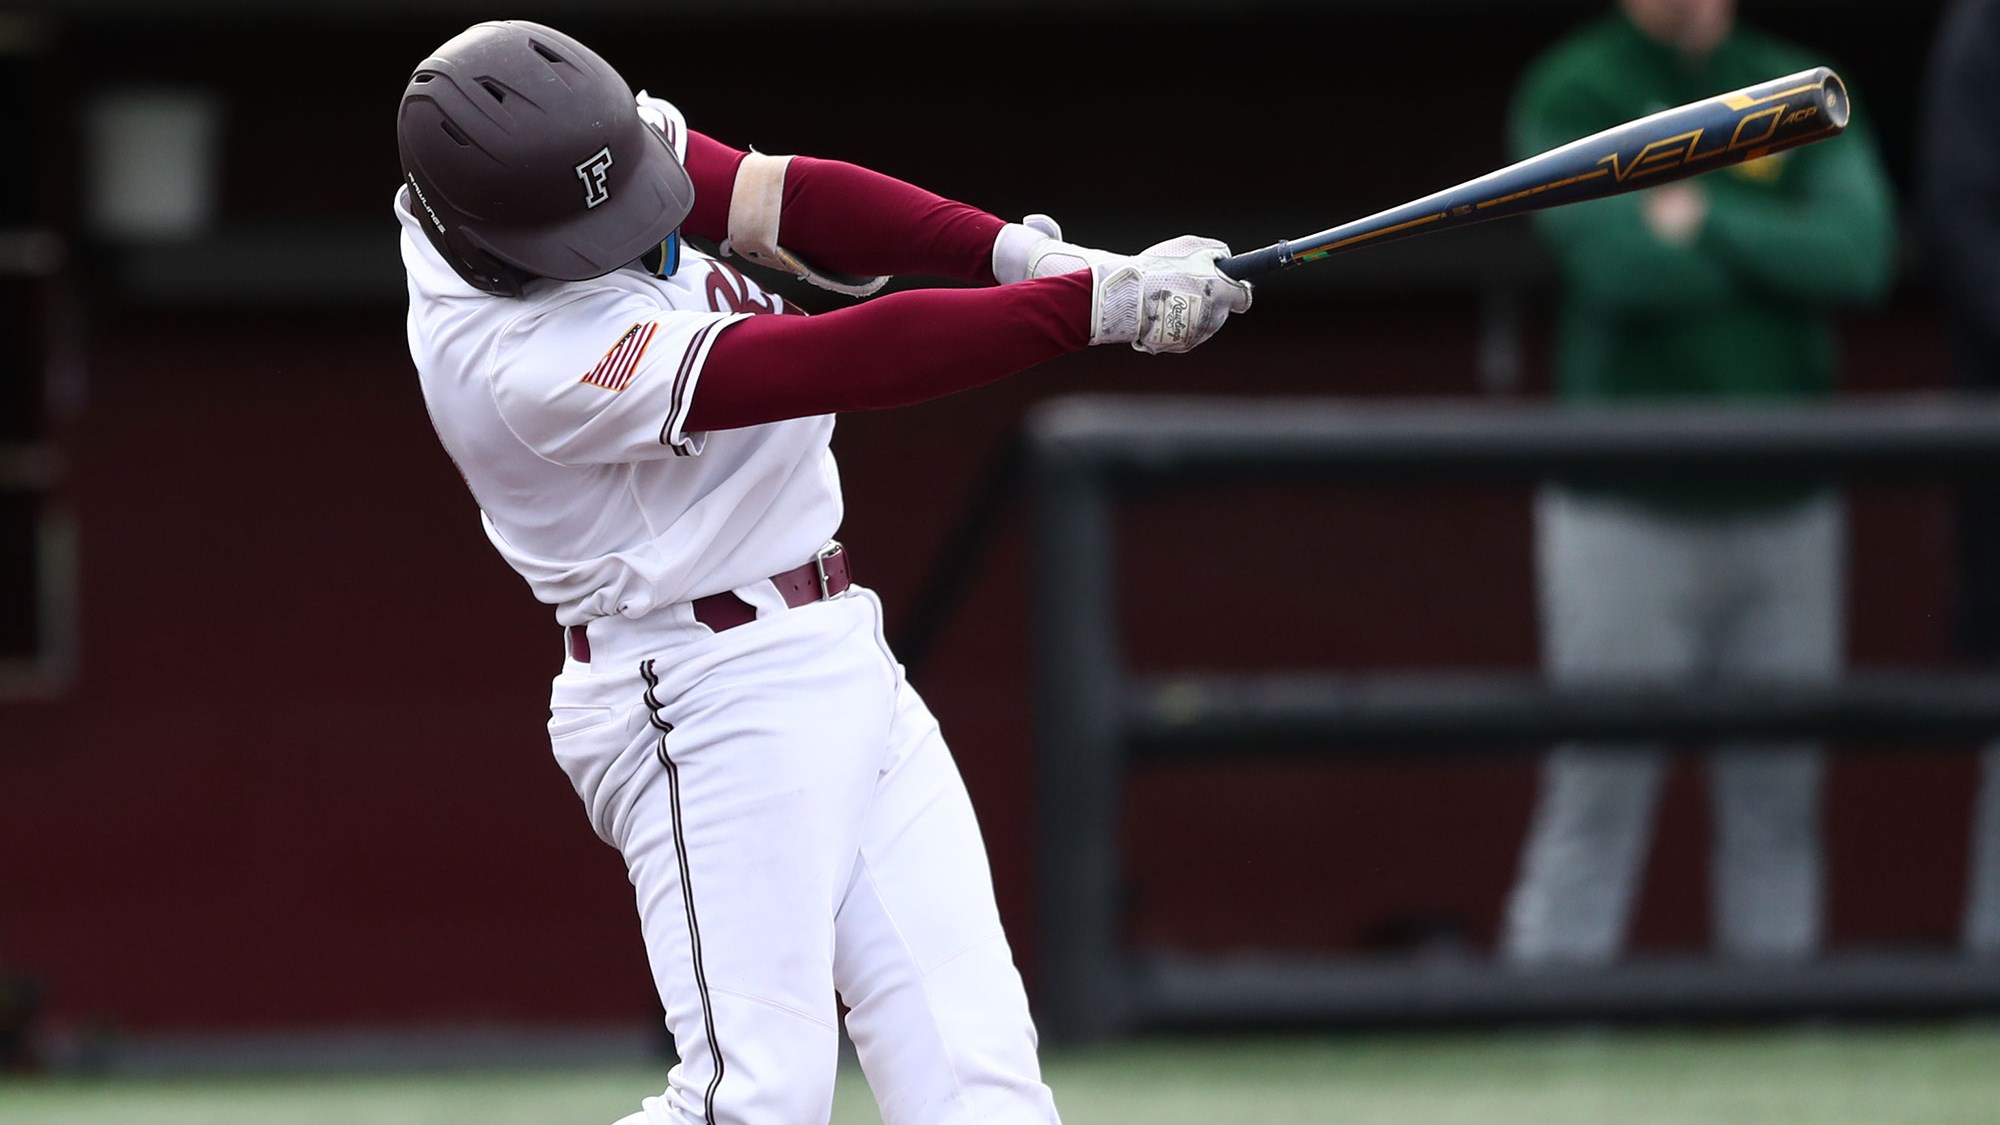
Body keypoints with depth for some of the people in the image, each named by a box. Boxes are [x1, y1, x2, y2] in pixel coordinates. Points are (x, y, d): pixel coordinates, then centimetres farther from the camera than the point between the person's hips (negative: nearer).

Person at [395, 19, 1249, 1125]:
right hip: (712, 703, -9)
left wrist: (1016, 253, -25)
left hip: (840, 662, 9)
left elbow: (779, 200, -9)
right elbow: (846, 363, -27)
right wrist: (1098, 301, -27)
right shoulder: (526, 359, -27)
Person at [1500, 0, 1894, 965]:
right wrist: (1781, 252, -6)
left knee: (1778, 812, 7)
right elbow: (1620, 268, -18)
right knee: (1594, 805, -5)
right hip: (1627, 513, -4)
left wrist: (1705, 223, -12)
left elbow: (1861, 256, -6)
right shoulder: (1572, 94, -3)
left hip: (1785, 512, 4)